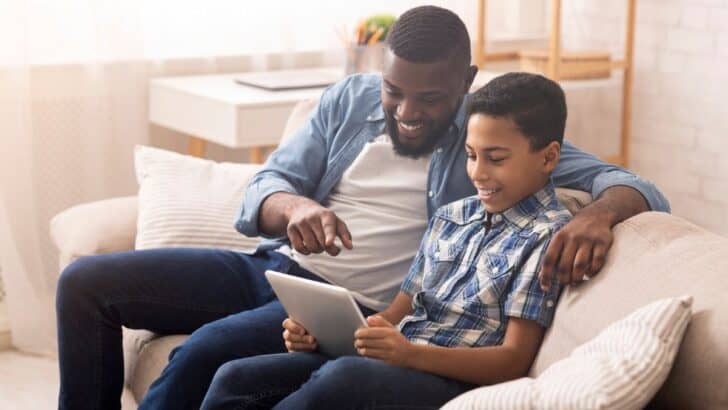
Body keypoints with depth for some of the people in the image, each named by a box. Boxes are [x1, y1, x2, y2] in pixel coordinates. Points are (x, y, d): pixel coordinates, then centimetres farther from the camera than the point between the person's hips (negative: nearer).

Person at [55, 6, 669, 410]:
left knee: (208, 349, -31)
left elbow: (633, 186, -8)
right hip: (274, 265, 6)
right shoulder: (350, 100, 7)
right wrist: (294, 208, -22)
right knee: (86, 283, -5)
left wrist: (599, 212, -34)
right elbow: (264, 188, 4)